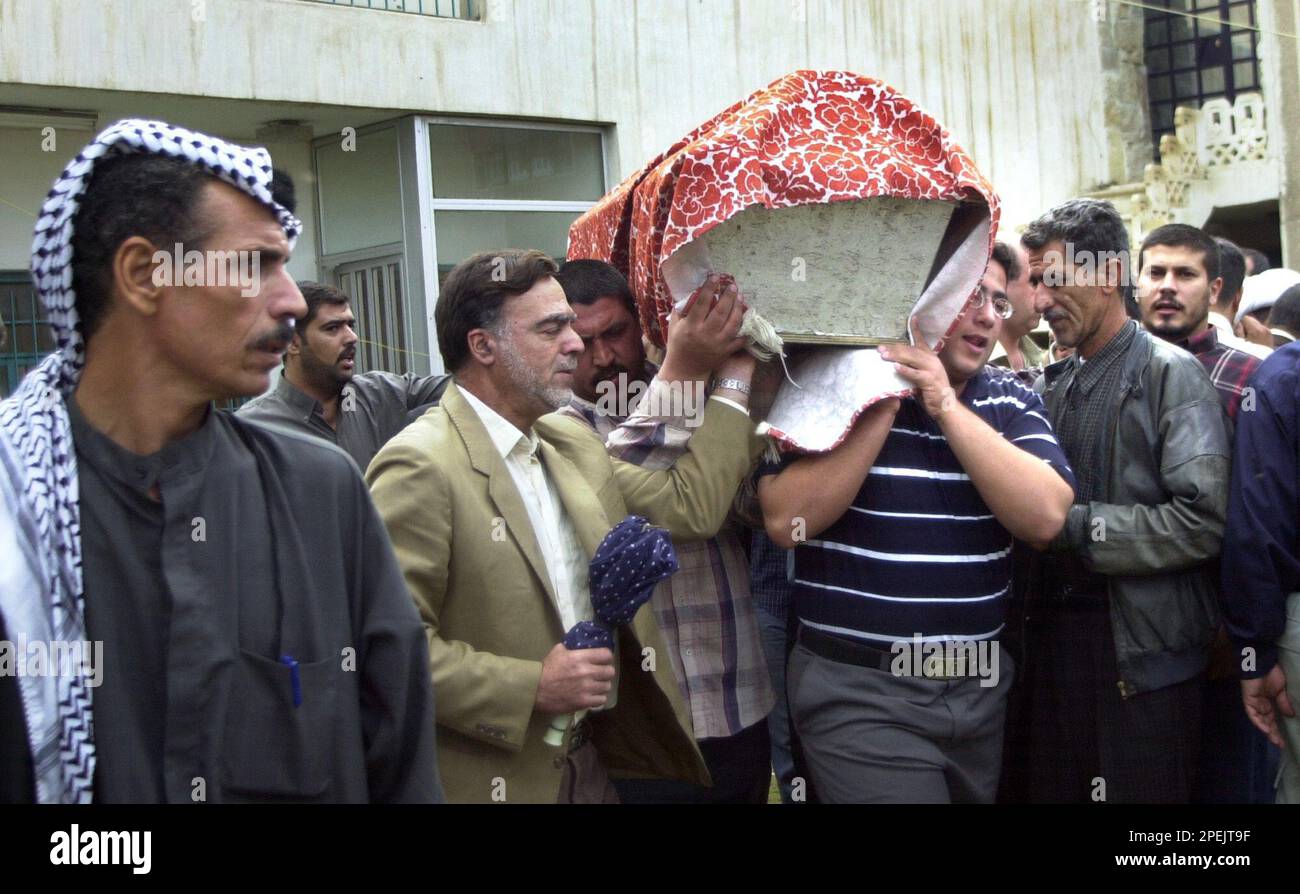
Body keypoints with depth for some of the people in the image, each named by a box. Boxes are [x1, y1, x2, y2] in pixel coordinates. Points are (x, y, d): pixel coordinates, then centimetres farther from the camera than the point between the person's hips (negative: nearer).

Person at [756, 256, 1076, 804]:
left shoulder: (1011, 401, 5)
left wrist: (948, 405, -16)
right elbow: (787, 522, -18)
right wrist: (884, 402, -19)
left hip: (979, 685, 5)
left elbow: (1045, 518, -11)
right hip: (857, 689, -5)